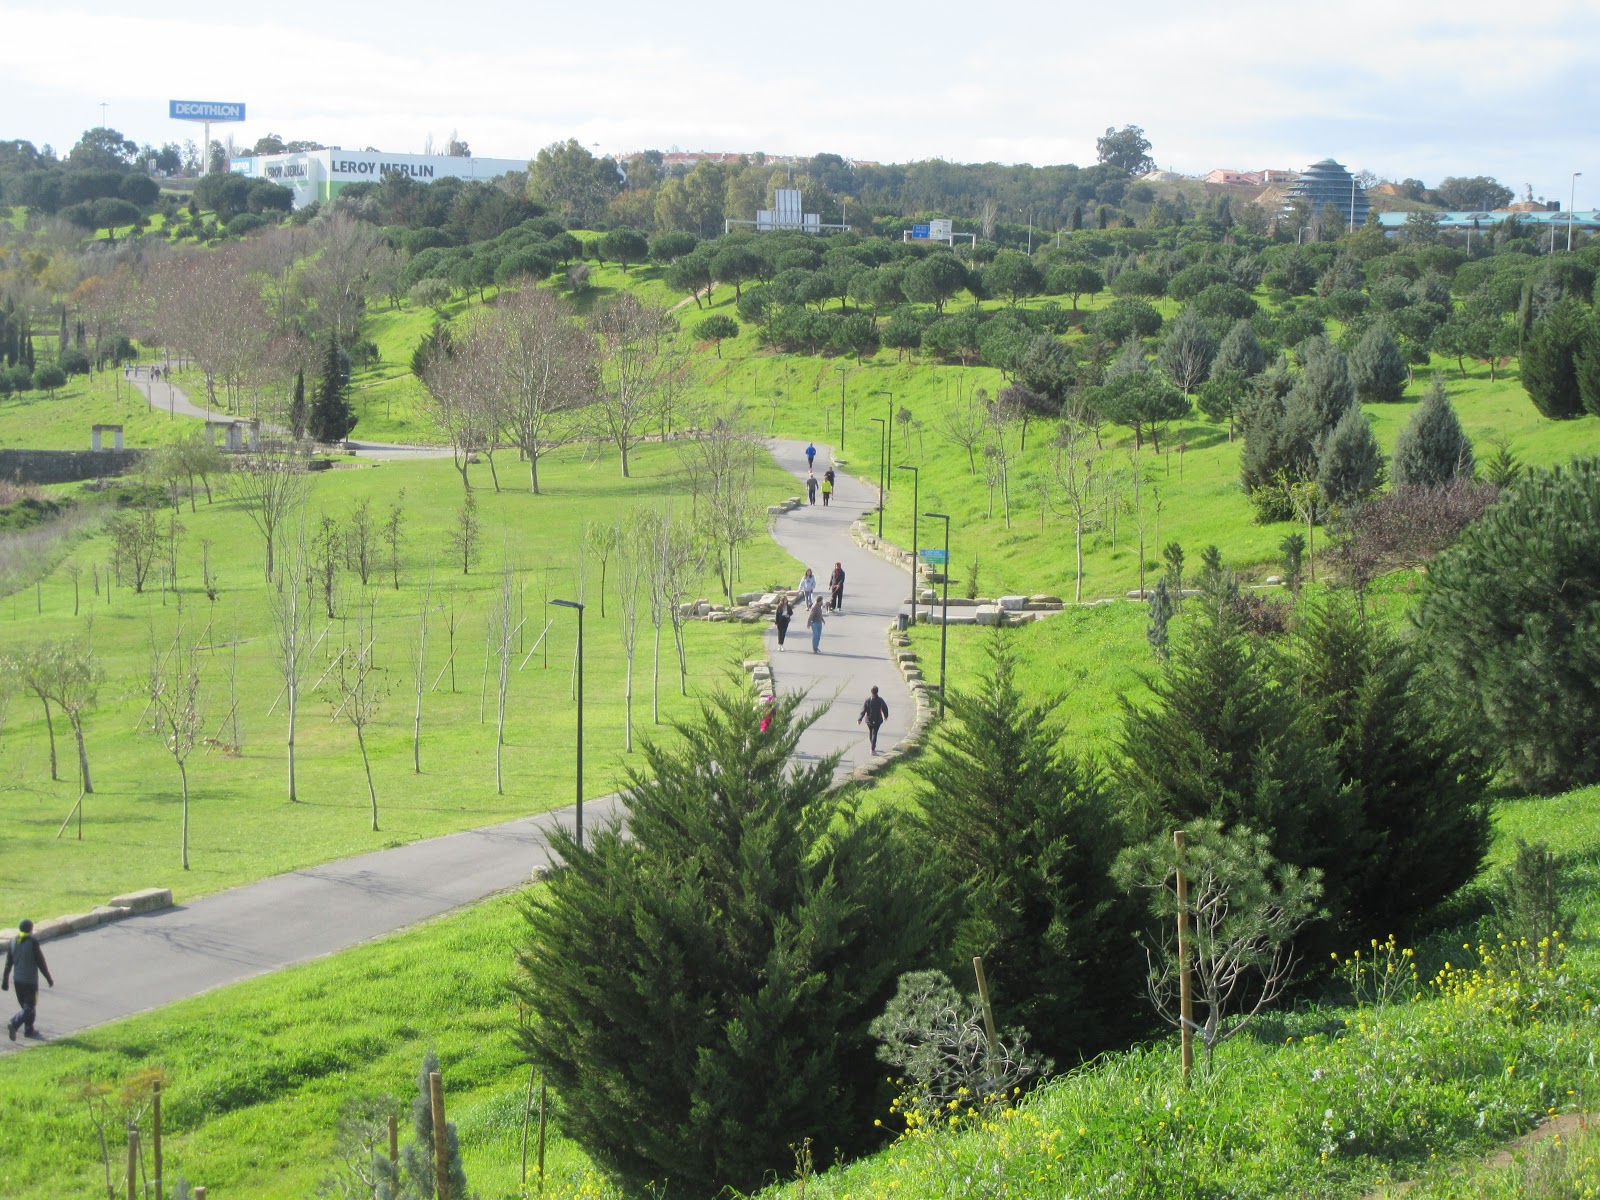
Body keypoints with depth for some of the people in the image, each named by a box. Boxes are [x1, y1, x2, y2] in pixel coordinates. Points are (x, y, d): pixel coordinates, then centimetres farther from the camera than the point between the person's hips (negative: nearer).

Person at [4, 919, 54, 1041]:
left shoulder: (13, 943, 1)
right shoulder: (33, 942, -15)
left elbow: (8, 964, 4)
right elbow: (41, 962, -12)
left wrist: (5, 981, 11)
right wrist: (49, 979, -2)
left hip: (18, 980, 6)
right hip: (31, 980, -6)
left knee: (26, 1005, 20)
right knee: (29, 1008, -1)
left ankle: (29, 1030, 27)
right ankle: (14, 1024, -21)